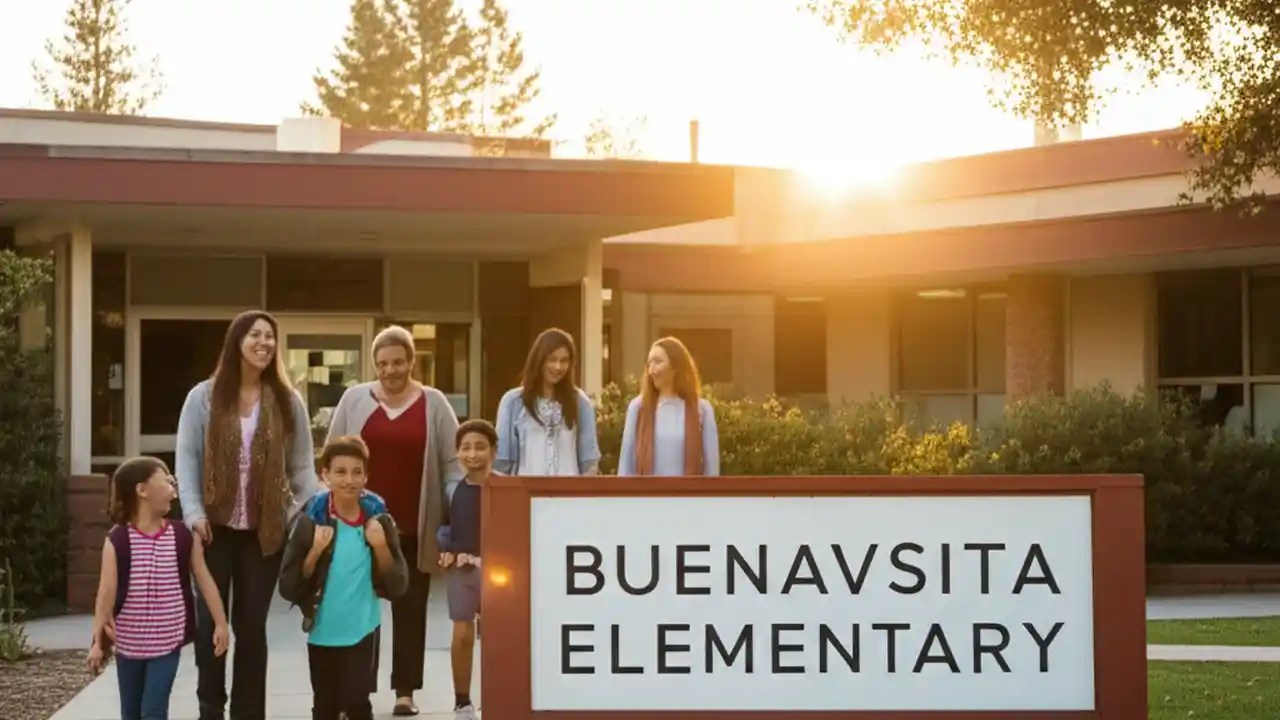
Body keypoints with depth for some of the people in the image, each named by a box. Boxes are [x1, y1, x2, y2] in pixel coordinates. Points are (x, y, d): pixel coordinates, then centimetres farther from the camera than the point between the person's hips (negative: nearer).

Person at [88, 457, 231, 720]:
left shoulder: (183, 536, -2)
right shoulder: (118, 540, -9)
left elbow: (204, 579, 3)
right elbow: (107, 591, -10)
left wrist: (220, 623, 3)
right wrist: (98, 640, -11)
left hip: (167, 643, 0)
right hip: (128, 642, 0)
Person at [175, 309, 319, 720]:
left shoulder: (288, 402, 4)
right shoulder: (204, 397, -1)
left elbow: (302, 466, 4)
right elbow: (187, 458, -3)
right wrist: (194, 513, -13)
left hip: (265, 529, 1)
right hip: (216, 526, -1)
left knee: (252, 623, 7)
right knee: (209, 619, 1)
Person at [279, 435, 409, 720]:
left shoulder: (378, 519, -5)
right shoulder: (312, 520, -9)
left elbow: (396, 584, -3)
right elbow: (290, 585, -9)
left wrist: (380, 546, -17)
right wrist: (315, 551, -21)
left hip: (363, 629, -1)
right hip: (323, 630, 1)